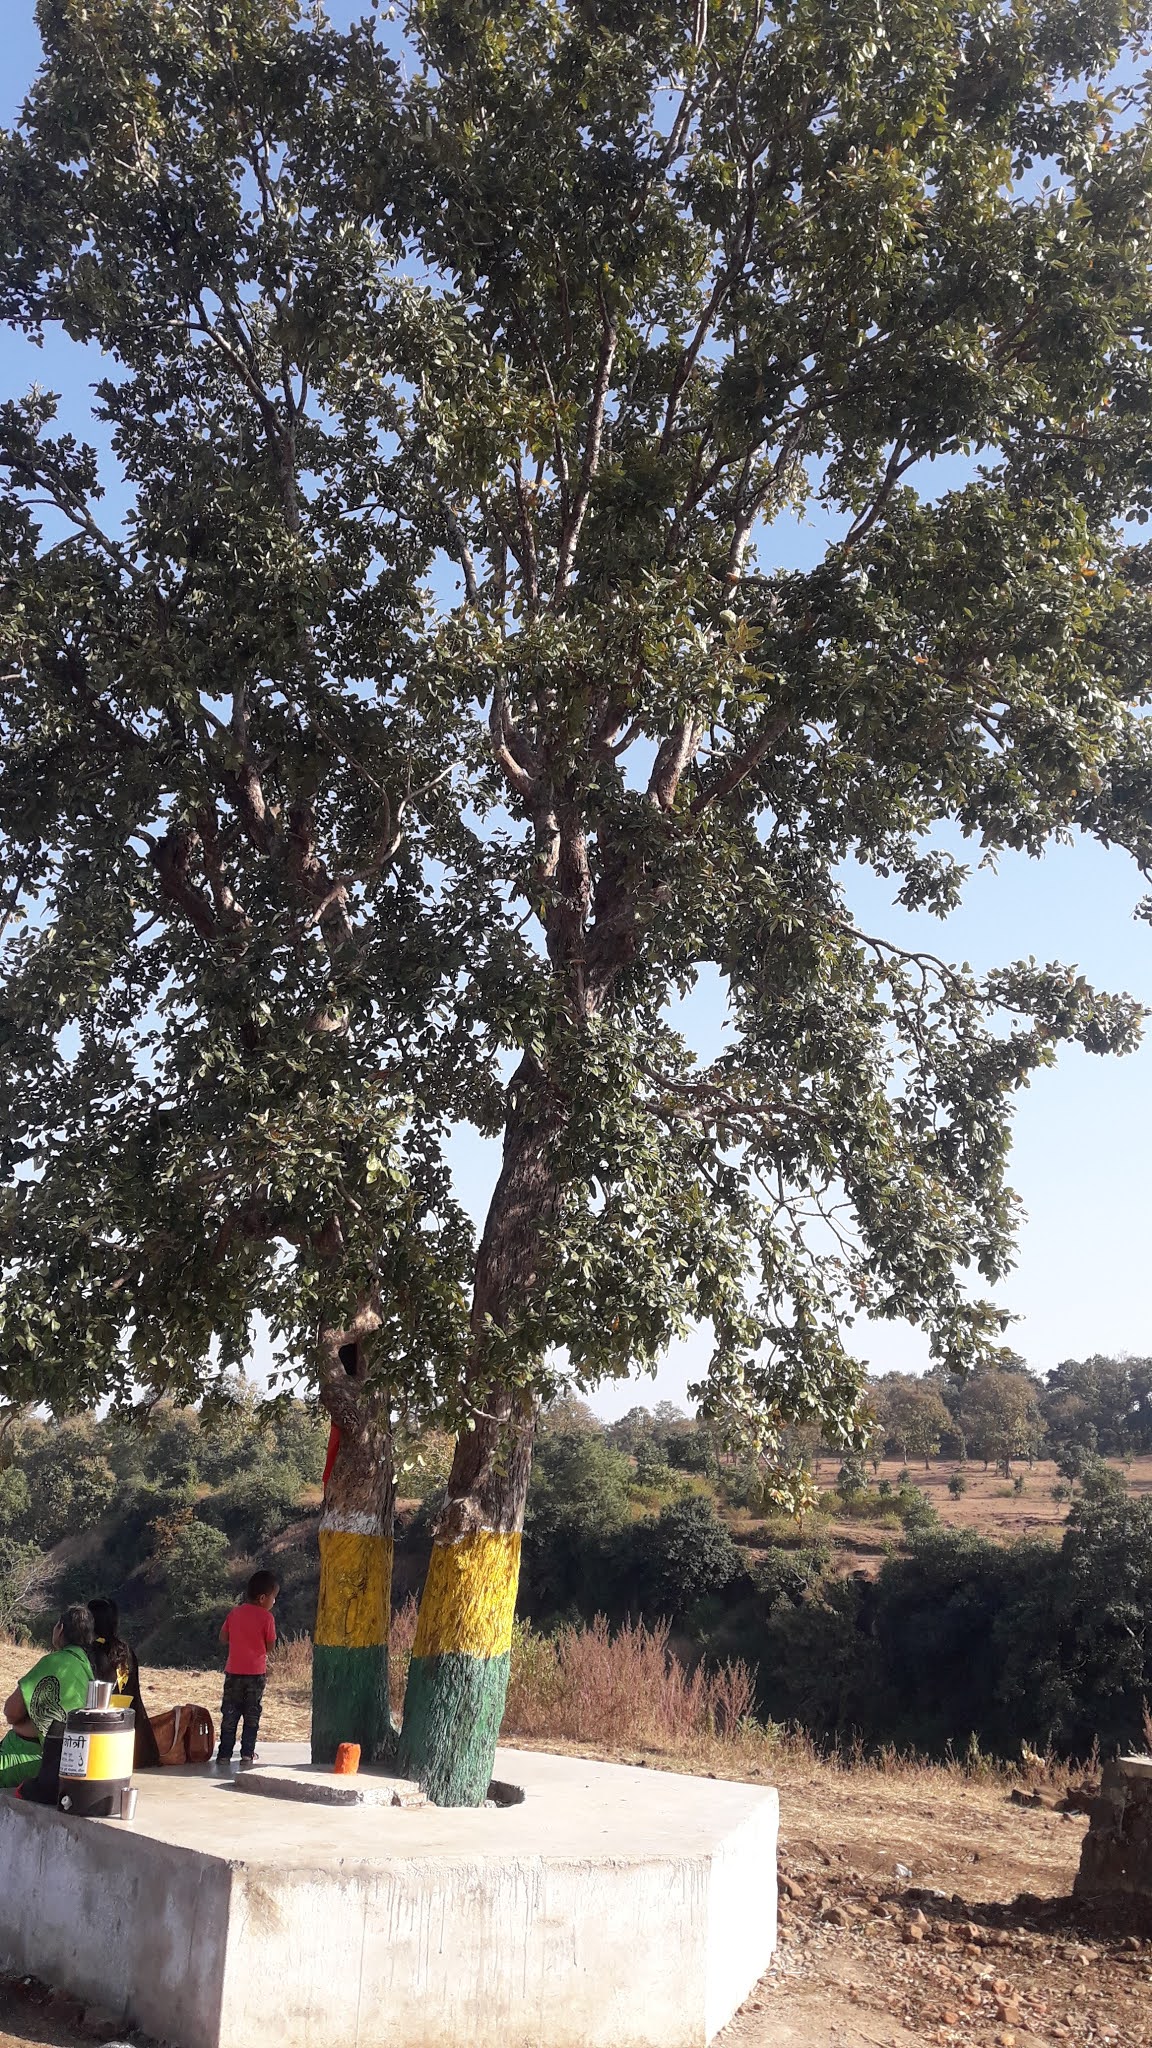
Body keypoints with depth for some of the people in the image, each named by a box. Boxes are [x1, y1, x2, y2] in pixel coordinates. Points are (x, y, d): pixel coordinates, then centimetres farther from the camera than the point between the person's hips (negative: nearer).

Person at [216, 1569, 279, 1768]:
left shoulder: (234, 1613, 1)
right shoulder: (266, 1617, -12)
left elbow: (223, 1638, 8)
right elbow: (270, 1645, -6)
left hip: (234, 1671, 3)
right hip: (256, 1672, -3)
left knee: (229, 1713, 10)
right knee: (252, 1714, 8)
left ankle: (224, 1753, 11)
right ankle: (247, 1754, 9)